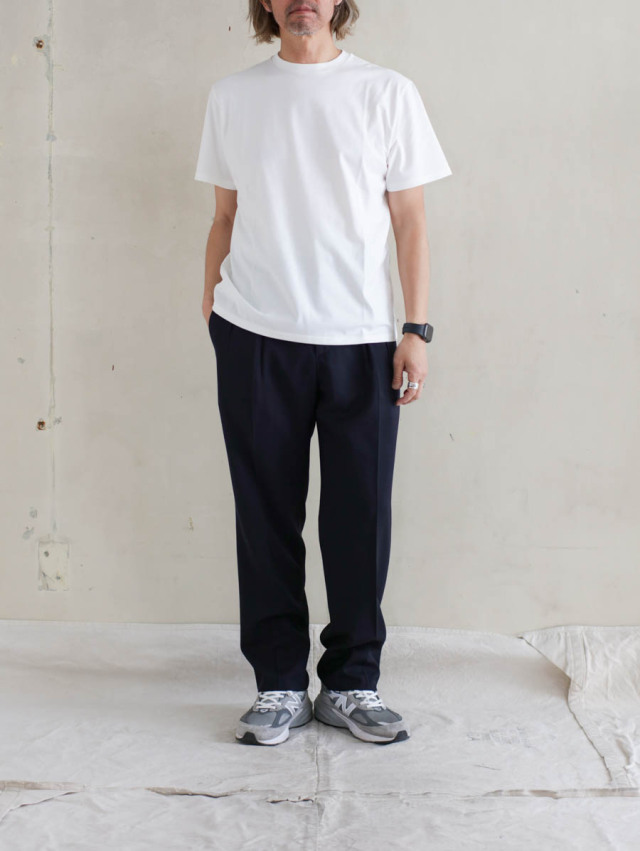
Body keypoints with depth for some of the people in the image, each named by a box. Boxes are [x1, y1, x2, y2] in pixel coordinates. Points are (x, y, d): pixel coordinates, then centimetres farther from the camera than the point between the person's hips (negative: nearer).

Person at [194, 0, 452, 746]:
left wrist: (417, 331, -1)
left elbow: (409, 222, 4)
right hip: (254, 336, 1)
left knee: (361, 518, 2)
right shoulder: (231, 97, 9)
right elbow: (224, 217, 14)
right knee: (266, 516, 5)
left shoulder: (388, 93, 5)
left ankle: (352, 683, 17)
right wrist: (209, 306, 9)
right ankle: (279, 684, 17)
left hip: (360, 340, -1)